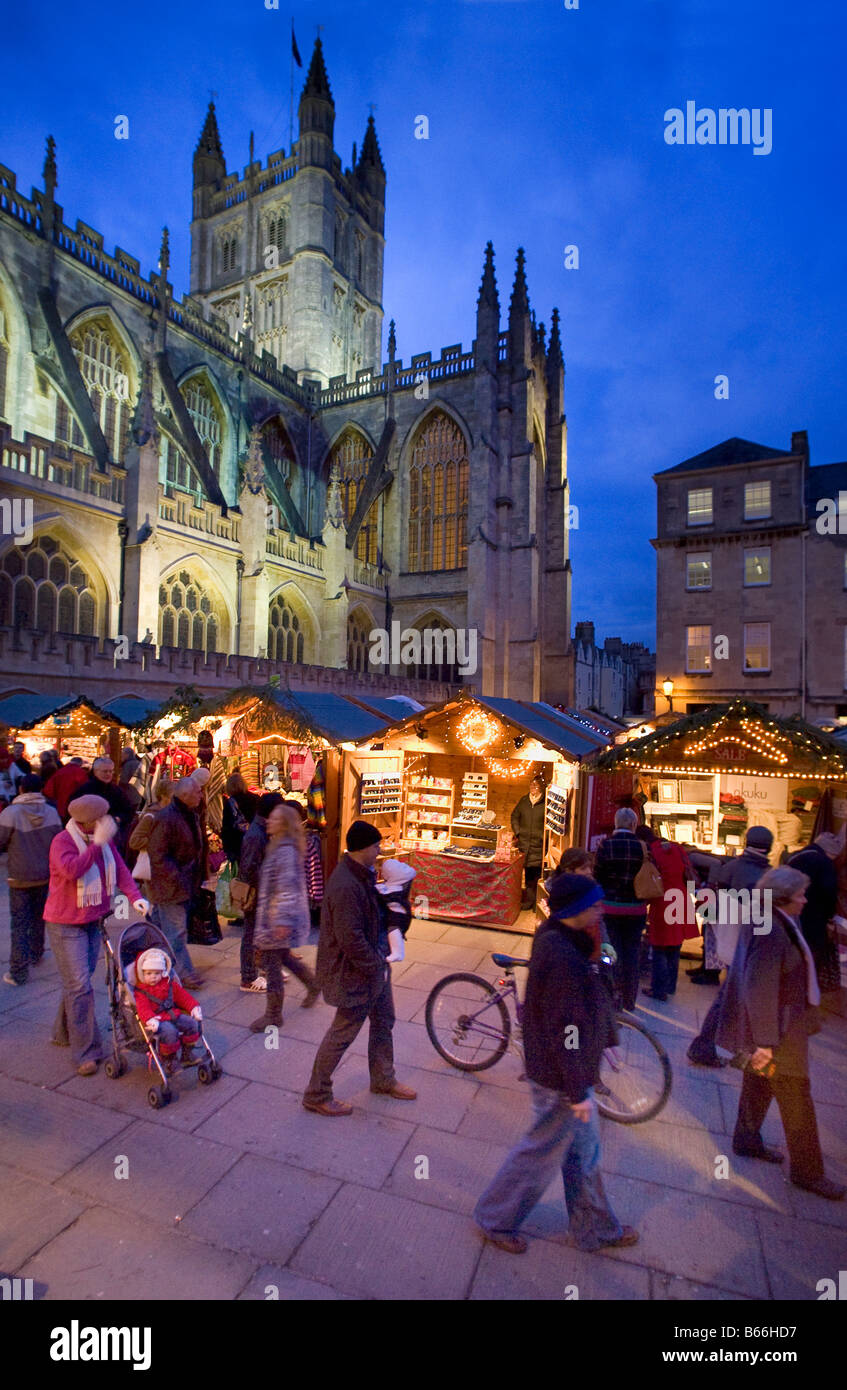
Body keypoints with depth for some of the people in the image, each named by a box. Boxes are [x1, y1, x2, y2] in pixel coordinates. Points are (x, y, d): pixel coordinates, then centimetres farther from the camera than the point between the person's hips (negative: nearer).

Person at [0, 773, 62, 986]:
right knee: (38, 916, 22)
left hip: (20, 877, -4)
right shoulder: (51, 812, -5)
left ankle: (18, 972, 2)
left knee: (19, 923, 2)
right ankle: (36, 954, 37)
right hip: (44, 874, 4)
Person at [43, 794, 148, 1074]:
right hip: (66, 925, -7)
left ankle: (64, 1033, 37)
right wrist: (97, 844, -40)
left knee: (78, 982, 18)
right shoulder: (63, 841, -18)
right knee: (79, 986, -8)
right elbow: (72, 869, -36)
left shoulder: (103, 840, 2)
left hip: (94, 921, 7)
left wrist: (134, 896, -13)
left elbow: (120, 869, 0)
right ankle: (85, 1052, 1)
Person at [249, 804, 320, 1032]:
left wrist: (283, 920, -25)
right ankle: (313, 986, 38)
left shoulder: (285, 850, -20)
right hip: (272, 914, 10)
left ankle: (273, 1015, 15)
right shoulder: (277, 846, 11)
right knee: (283, 956, 21)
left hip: (277, 917, -10)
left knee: (272, 962, 1)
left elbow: (287, 887, -23)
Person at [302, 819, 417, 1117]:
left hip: (374, 965, 10)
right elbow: (351, 940, -31)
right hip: (354, 973, -10)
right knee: (342, 1034, 8)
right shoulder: (346, 886, -32)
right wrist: (376, 965, -19)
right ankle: (317, 1096, 28)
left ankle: (383, 1080, 45)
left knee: (383, 1022, 24)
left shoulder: (360, 874, 1)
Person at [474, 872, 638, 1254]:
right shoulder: (563, 957, -34)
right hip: (560, 1079, -9)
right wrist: (578, 1091, -20)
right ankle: (496, 1220, 35)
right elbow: (564, 1030, -29)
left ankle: (595, 1228, 47)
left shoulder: (554, 939, -3)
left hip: (569, 1070, 9)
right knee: (543, 1153, 13)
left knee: (582, 1150, 26)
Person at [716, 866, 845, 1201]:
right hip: (778, 1031, -10)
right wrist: (766, 1041, -26)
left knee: (759, 1083, 23)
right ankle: (807, 1171, 22)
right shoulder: (770, 932, -28)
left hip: (782, 1023, 10)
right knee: (796, 1099, 6)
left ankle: (747, 1141, 39)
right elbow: (760, 990, -29)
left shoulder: (773, 923, 3)